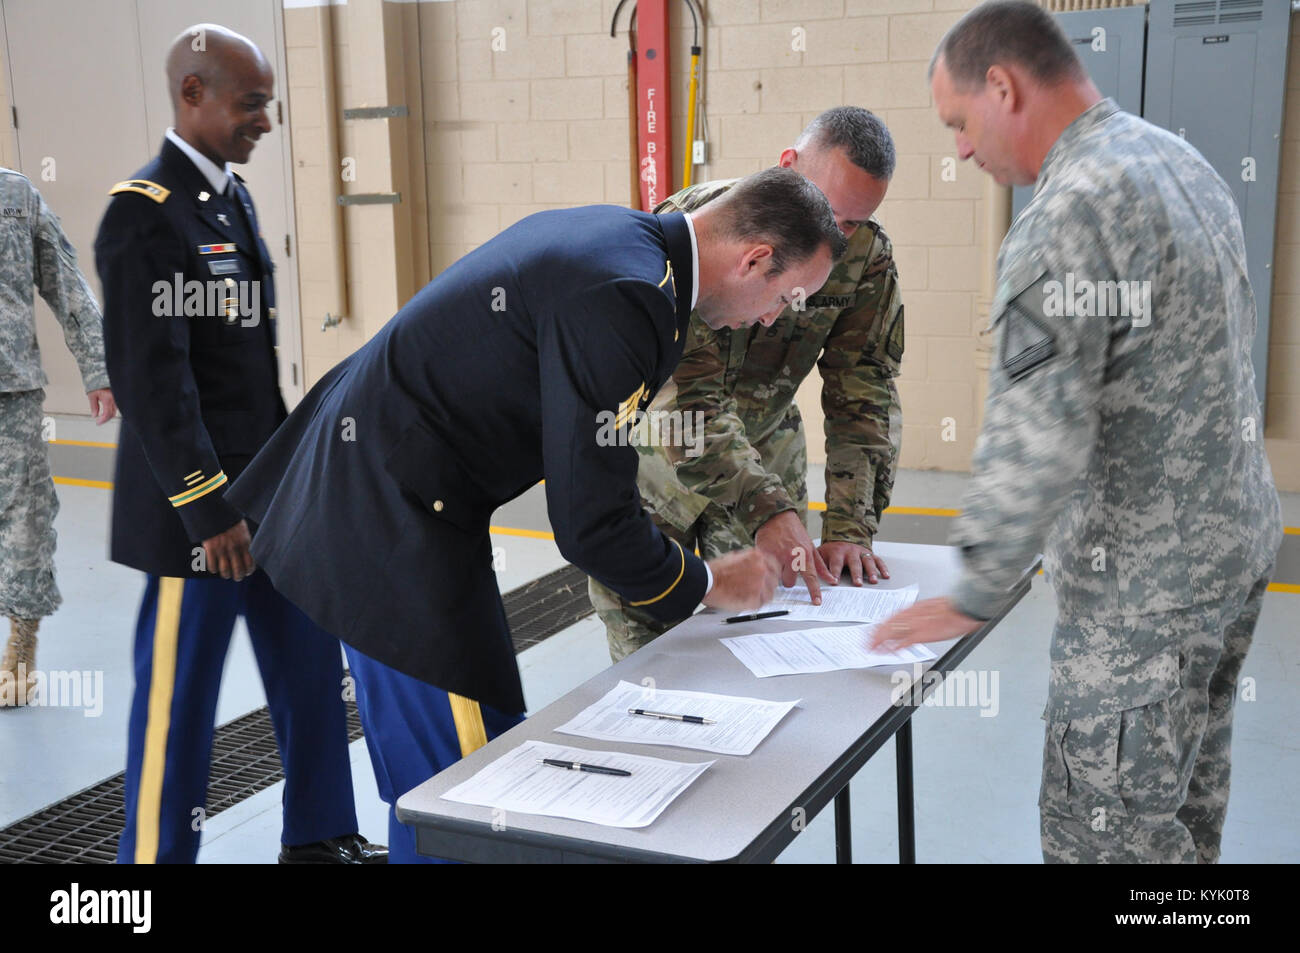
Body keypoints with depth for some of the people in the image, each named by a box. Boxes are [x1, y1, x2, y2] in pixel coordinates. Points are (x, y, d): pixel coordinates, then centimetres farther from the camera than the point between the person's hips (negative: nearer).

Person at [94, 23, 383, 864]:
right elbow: (152, 377, -19)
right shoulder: (146, 213, -15)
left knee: (312, 670, 15)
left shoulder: (234, 197, 11)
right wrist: (209, 509, -19)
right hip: (201, 501, -9)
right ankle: (158, 852, 20)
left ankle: (320, 836, 30)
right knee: (179, 694, 3)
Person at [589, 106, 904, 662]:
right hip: (655, 447, -3)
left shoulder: (866, 255, -13)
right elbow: (684, 391, -35)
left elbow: (864, 389, -13)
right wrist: (765, 510, -44)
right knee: (646, 649, -1)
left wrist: (850, 527, -23)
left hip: (766, 446, 4)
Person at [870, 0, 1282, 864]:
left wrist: (975, 596, -14)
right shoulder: (1180, 160, 9)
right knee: (1187, 798, 22)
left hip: (1147, 582, -10)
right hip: (1235, 539, 10)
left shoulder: (1073, 211, -23)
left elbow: (1039, 430, -25)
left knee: (1100, 829, 0)